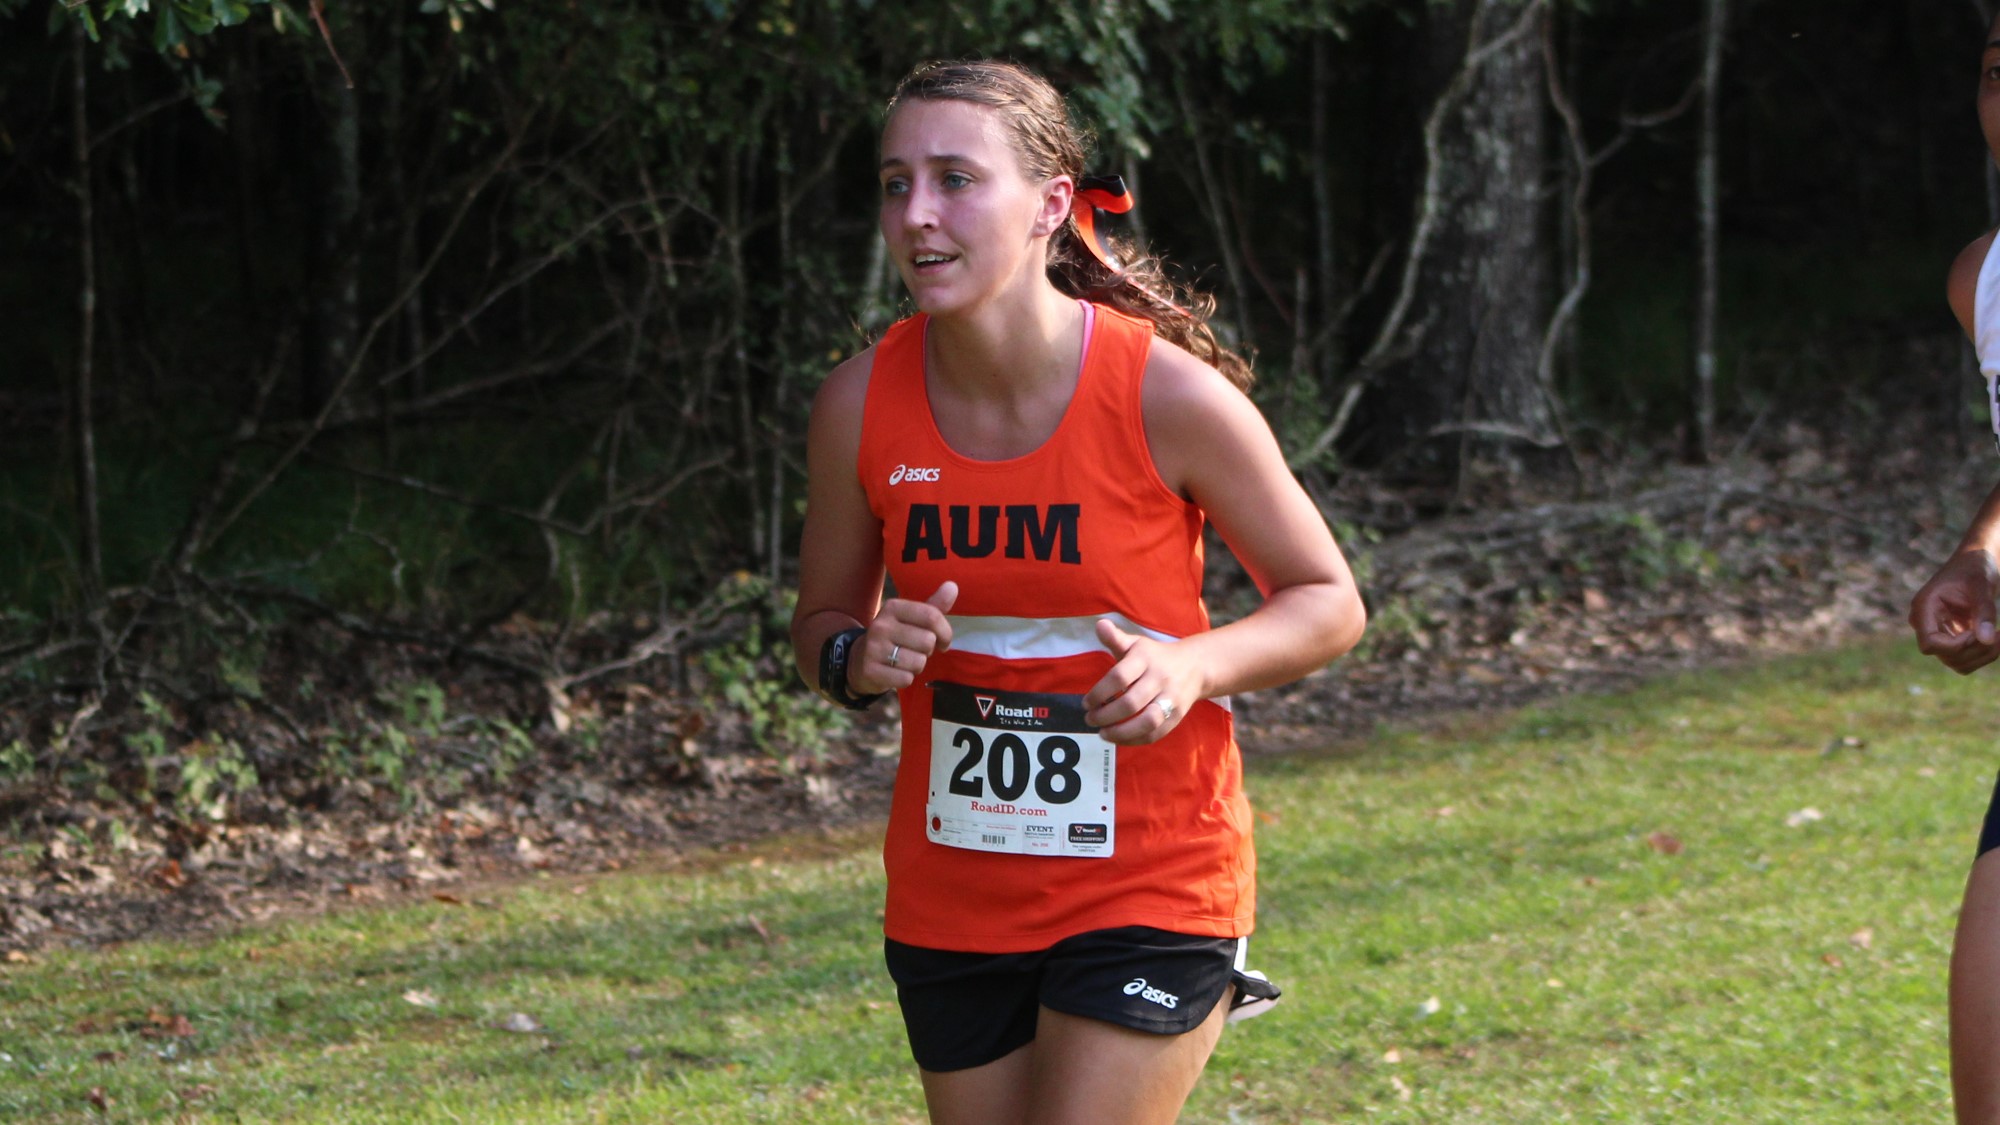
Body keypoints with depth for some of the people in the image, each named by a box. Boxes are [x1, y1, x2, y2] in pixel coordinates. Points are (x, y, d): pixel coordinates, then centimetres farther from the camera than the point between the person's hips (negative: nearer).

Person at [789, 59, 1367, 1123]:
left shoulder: (1167, 393, -15)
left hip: (1150, 886, -4)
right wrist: (858, 657, -14)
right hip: (949, 899, 4)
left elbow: (1329, 603, -3)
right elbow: (820, 620, 10)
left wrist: (1195, 664, -21)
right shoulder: (862, 403, -6)